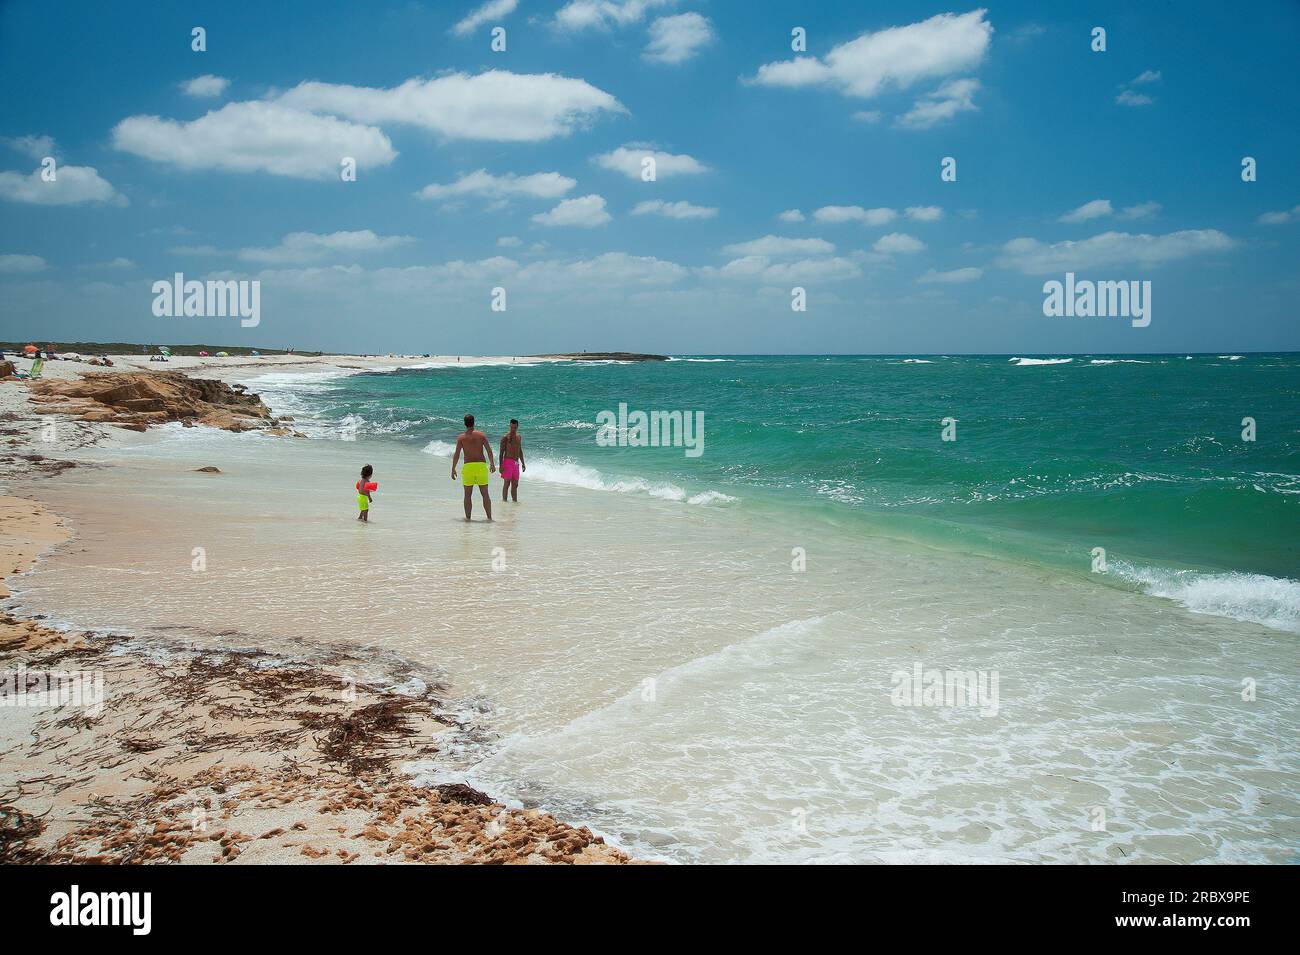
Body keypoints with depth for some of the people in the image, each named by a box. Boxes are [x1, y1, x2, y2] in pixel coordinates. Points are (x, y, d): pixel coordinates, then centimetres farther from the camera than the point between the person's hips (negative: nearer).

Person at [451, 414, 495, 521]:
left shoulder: (461, 438, 0)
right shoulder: (481, 435, 2)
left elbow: (456, 455, -3)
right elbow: (489, 450, -3)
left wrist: (453, 469, 5)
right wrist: (492, 464, 6)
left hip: (468, 467, -1)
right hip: (481, 465, 1)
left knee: (468, 495, 9)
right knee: (485, 494, 6)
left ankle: (468, 517, 8)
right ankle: (489, 517, 4)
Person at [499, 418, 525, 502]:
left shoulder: (519, 437, 13)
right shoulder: (505, 437, -6)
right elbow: (501, 452, -8)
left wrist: (523, 463, 19)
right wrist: (500, 465, -15)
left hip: (516, 463, 6)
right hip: (507, 462, -6)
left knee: (515, 484, 9)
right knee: (506, 483, -8)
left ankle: (515, 500, 15)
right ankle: (504, 501, -6)